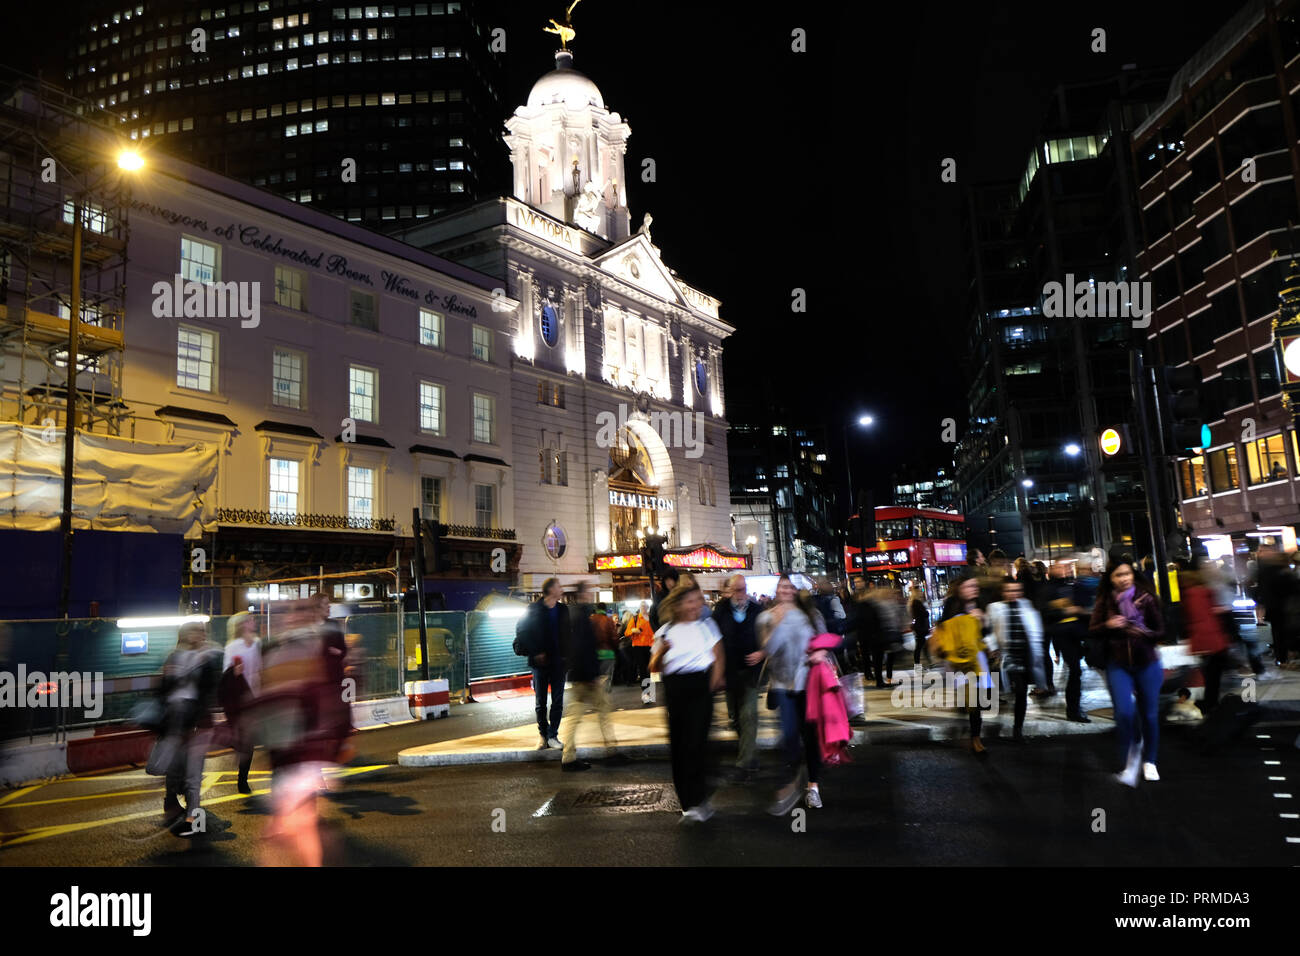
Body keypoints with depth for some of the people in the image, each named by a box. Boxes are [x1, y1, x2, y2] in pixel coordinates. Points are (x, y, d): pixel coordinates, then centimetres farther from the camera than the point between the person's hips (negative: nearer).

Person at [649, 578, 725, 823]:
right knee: (677, 746, 4)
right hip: (675, 690, 2)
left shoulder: (706, 626, 7)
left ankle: (697, 802, -4)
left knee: (695, 743, -12)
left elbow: (718, 658, 8)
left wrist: (714, 683, -6)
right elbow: (655, 668, 5)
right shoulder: (665, 632, 7)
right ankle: (689, 803, 18)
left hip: (700, 686, -2)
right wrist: (661, 651, -14)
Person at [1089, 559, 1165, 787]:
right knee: (1123, 712, -13)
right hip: (1118, 664, 0)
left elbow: (1160, 629, -1)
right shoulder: (1104, 602, -1)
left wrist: (1144, 633, -21)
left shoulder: (1146, 598, -5)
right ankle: (1130, 760, 8)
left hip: (1147, 662, 0)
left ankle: (1149, 761, 31)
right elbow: (1092, 630, 3)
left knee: (1149, 714, 9)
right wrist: (1108, 625, -16)